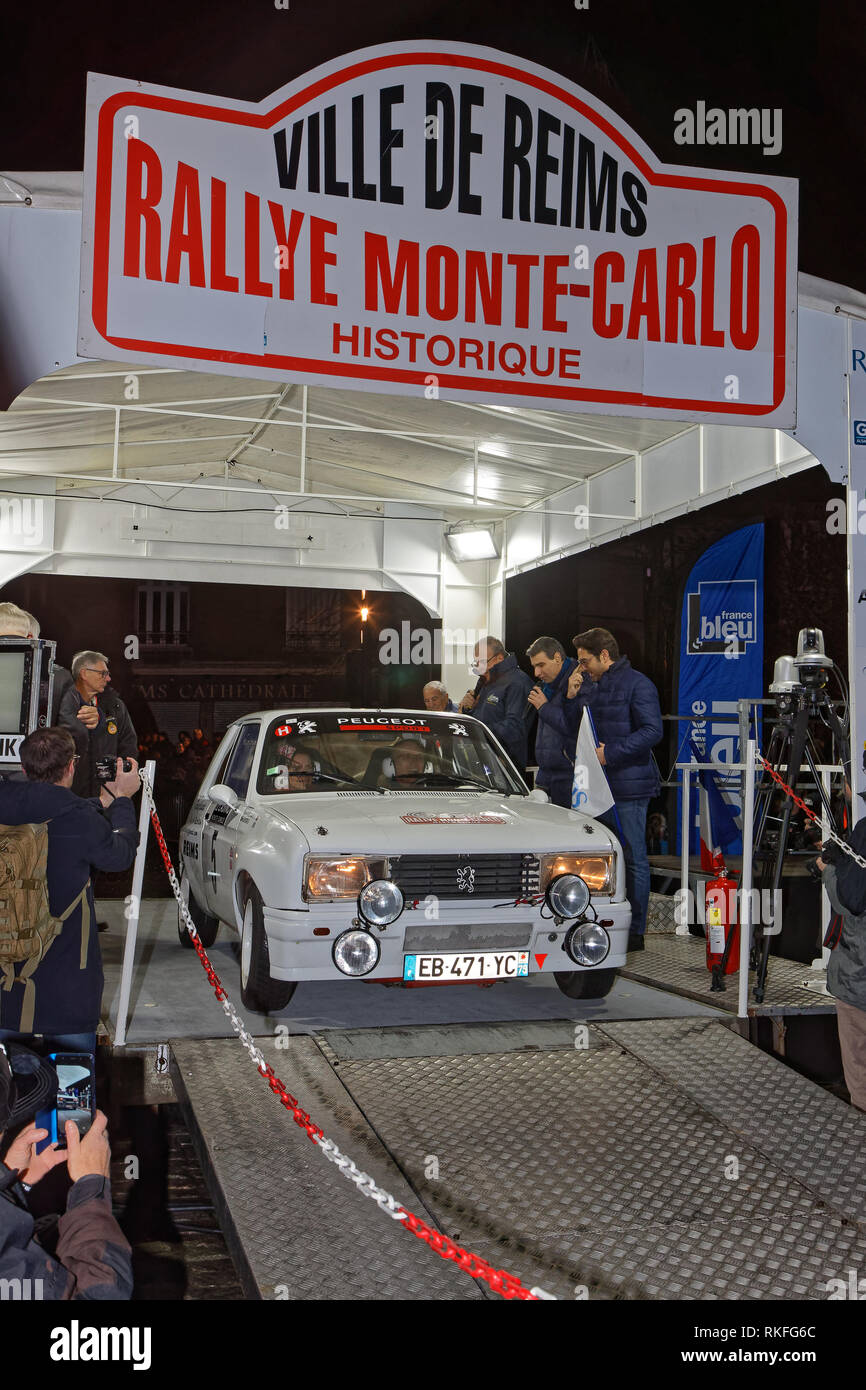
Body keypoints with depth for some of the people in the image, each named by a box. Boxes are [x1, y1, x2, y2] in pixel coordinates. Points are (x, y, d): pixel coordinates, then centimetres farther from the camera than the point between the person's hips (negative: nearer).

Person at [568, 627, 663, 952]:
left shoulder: (636, 684, -8)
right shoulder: (588, 685, 17)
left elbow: (653, 731, -16)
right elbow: (577, 731, 21)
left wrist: (611, 752, -19)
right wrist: (572, 697, 6)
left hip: (628, 786, -8)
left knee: (633, 858, -2)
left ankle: (635, 931, 4)